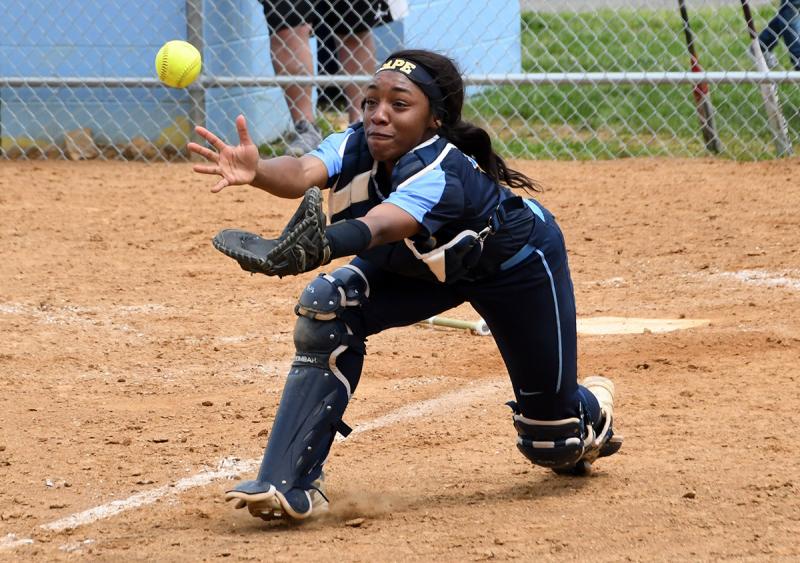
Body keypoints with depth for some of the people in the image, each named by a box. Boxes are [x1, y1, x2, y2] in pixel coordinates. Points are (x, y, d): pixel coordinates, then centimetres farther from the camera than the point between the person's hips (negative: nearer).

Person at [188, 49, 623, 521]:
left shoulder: (442, 172, -43)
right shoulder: (357, 147, -27)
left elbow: (377, 226, -62)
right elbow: (303, 172, -49)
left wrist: (312, 249, -83)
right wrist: (256, 172, -72)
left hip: (518, 264, -5)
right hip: (420, 262, 5)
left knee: (553, 443, 4)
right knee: (329, 306, -23)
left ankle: (593, 409, 45)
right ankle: (291, 484, -18)